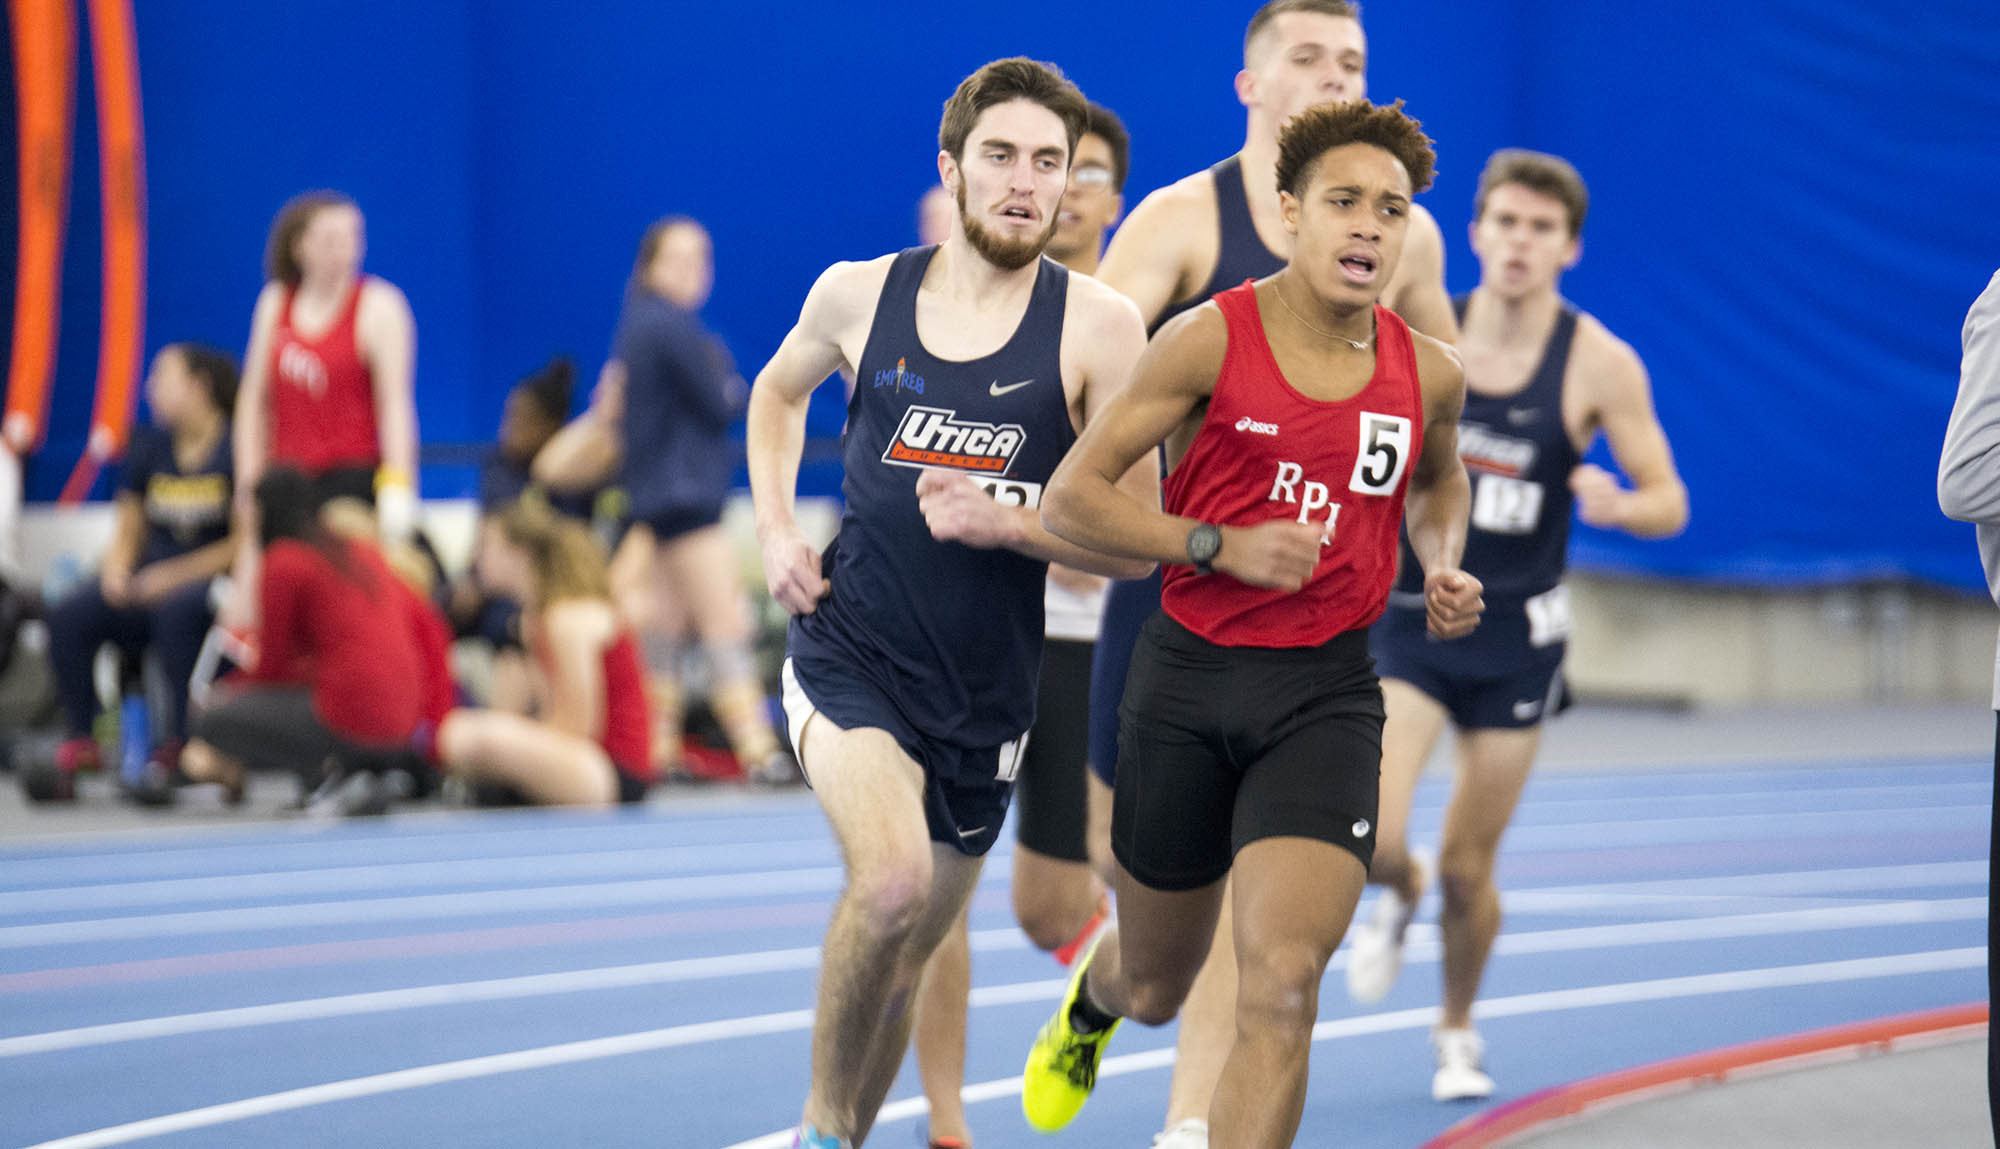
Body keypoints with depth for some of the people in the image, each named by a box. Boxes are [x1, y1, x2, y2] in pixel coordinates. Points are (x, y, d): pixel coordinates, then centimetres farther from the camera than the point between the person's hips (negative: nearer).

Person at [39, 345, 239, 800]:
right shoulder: (150, 447, 12)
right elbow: (129, 532, 16)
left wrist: (174, 576, -17)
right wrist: (116, 571, -7)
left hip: (217, 580, -6)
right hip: (150, 582, 6)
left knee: (177, 610, -39)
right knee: (68, 616, -19)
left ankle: (179, 742, -29)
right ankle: (79, 743, -14)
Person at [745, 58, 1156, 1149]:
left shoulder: (1098, 327, -7)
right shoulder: (858, 294, -1)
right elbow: (778, 391, 22)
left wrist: (1003, 522, -20)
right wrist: (775, 532, 9)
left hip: (986, 689, 1)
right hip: (851, 653, -1)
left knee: (902, 958, 14)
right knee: (892, 882, -27)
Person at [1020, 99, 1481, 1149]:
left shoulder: (1430, 375, 3)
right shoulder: (1210, 340, -9)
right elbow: (1070, 498, -7)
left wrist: (1443, 568, 6)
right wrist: (1222, 546, -18)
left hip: (1325, 696, 1)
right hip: (1187, 679, -1)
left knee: (1280, 988, -19)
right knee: (1155, 990, 17)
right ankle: (1091, 996, 57)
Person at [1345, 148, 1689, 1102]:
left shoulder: (1599, 365, -8)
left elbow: (1669, 504, -5)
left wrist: (1616, 505, -27)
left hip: (1515, 637, 0)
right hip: (1408, 620, 0)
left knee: (1469, 867, 6)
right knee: (1367, 838, -16)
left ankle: (1457, 1032, 33)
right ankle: (1401, 893, 22)